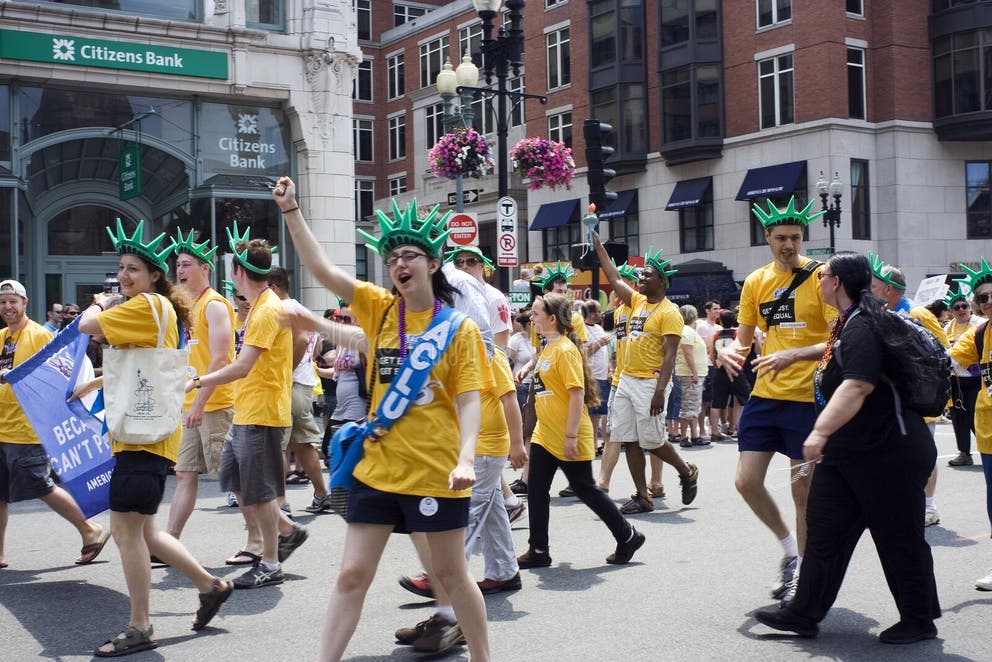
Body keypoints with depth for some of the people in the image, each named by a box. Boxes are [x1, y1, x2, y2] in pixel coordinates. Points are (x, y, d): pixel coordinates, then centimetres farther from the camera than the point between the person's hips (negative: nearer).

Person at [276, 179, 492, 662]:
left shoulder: (460, 329, -5)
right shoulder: (378, 309, 2)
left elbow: (469, 400, -9)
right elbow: (320, 268, -7)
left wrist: (465, 459, -22)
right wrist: (291, 211, -15)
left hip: (436, 471, -2)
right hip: (378, 468, 3)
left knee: (451, 574, 11)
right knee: (352, 575, 5)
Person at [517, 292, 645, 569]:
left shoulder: (566, 350, -18)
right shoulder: (548, 348, 10)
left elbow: (578, 393, -22)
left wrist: (571, 436, -23)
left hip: (568, 439, -9)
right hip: (544, 435, 9)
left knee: (585, 489, 3)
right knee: (536, 490, 5)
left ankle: (628, 536, 19)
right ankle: (538, 551, 13)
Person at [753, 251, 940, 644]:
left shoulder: (862, 327, -21)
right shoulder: (846, 324, 10)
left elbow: (857, 386, -34)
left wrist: (821, 432, -41)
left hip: (887, 452, -10)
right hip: (846, 451, 10)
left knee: (898, 538, 3)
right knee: (824, 528, 9)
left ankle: (919, 621, 18)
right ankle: (804, 613, 14)